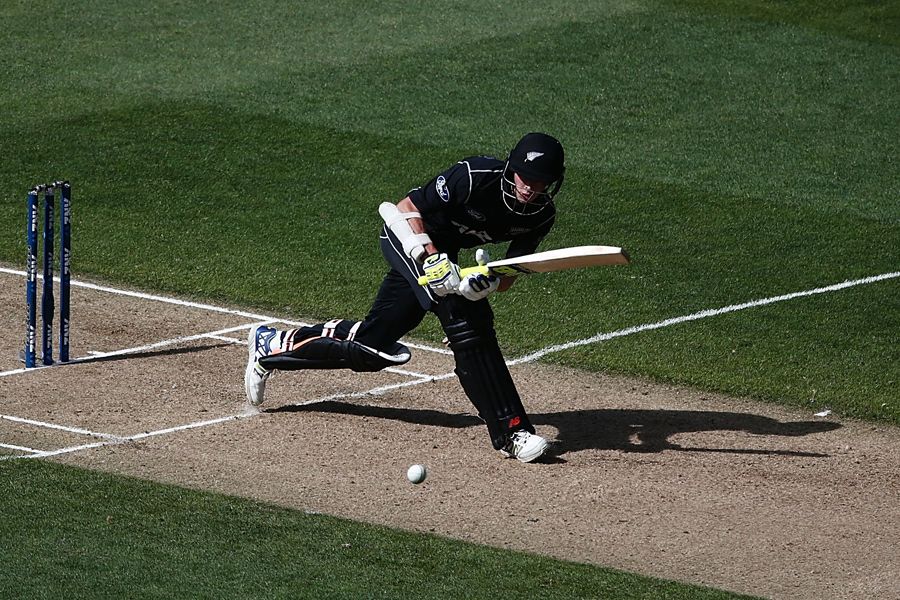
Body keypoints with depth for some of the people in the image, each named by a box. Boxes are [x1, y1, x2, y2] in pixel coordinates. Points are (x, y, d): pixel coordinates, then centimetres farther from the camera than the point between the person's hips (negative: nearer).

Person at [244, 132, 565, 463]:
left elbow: (508, 278, -9)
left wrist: (489, 282, -33)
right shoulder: (476, 176, -29)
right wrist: (432, 259, -33)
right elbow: (406, 208, -22)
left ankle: (273, 344, 30)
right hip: (410, 239, -7)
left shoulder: (542, 215, -11)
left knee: (372, 344, 9)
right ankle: (510, 430, -32)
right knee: (465, 316, -31)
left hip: (441, 250, 7)